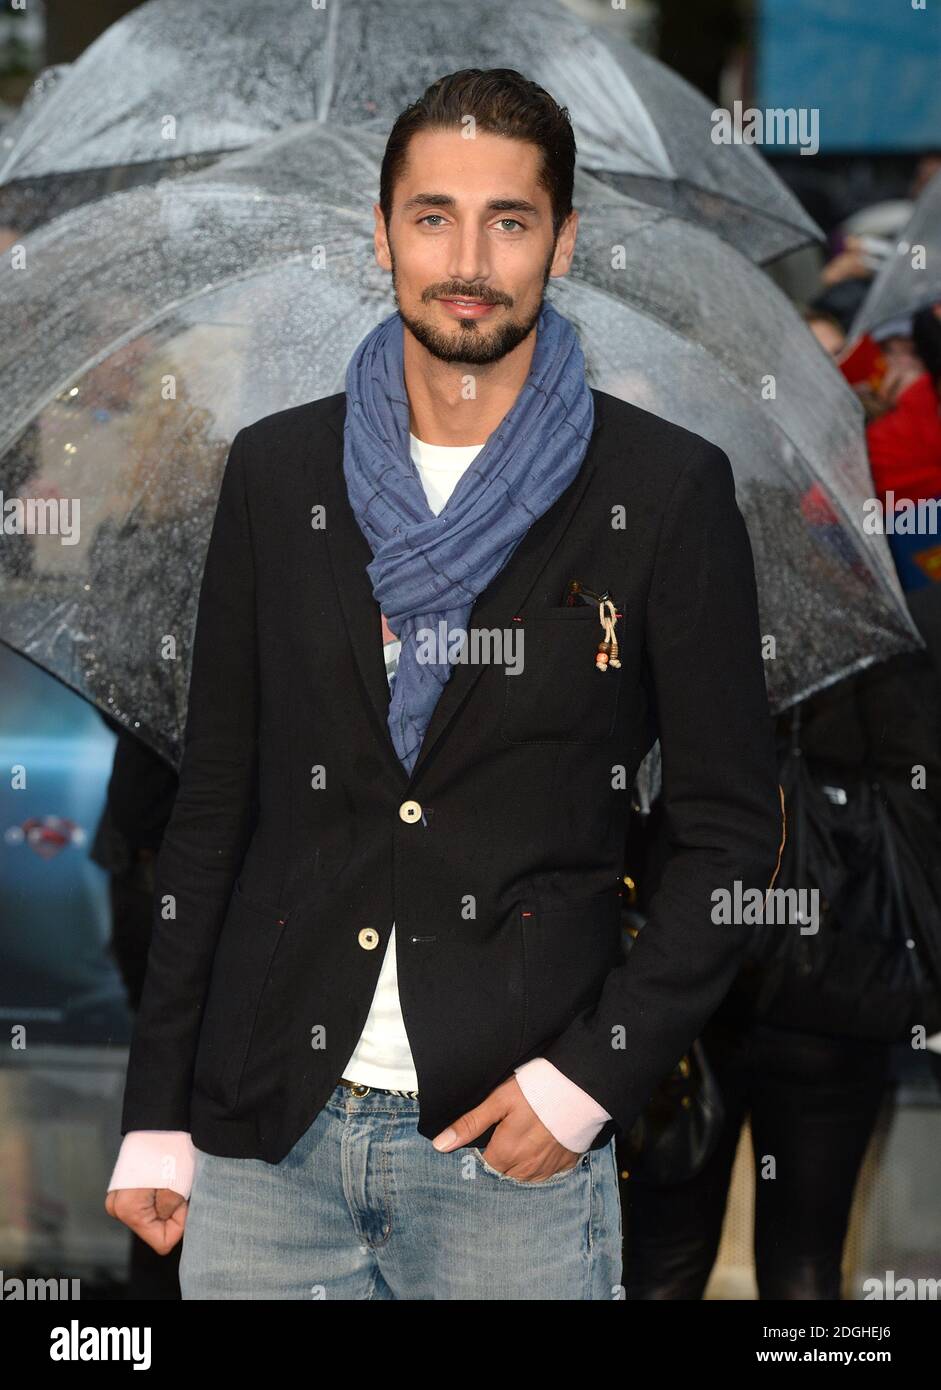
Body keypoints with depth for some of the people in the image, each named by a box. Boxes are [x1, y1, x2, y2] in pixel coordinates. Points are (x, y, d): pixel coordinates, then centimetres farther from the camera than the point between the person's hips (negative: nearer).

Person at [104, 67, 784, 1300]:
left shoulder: (667, 491, -2)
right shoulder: (276, 472, 6)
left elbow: (732, 827, -1)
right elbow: (212, 805, 9)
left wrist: (593, 1074, -10)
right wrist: (157, 1117, 7)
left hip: (519, 1146, -2)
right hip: (265, 1140, 3)